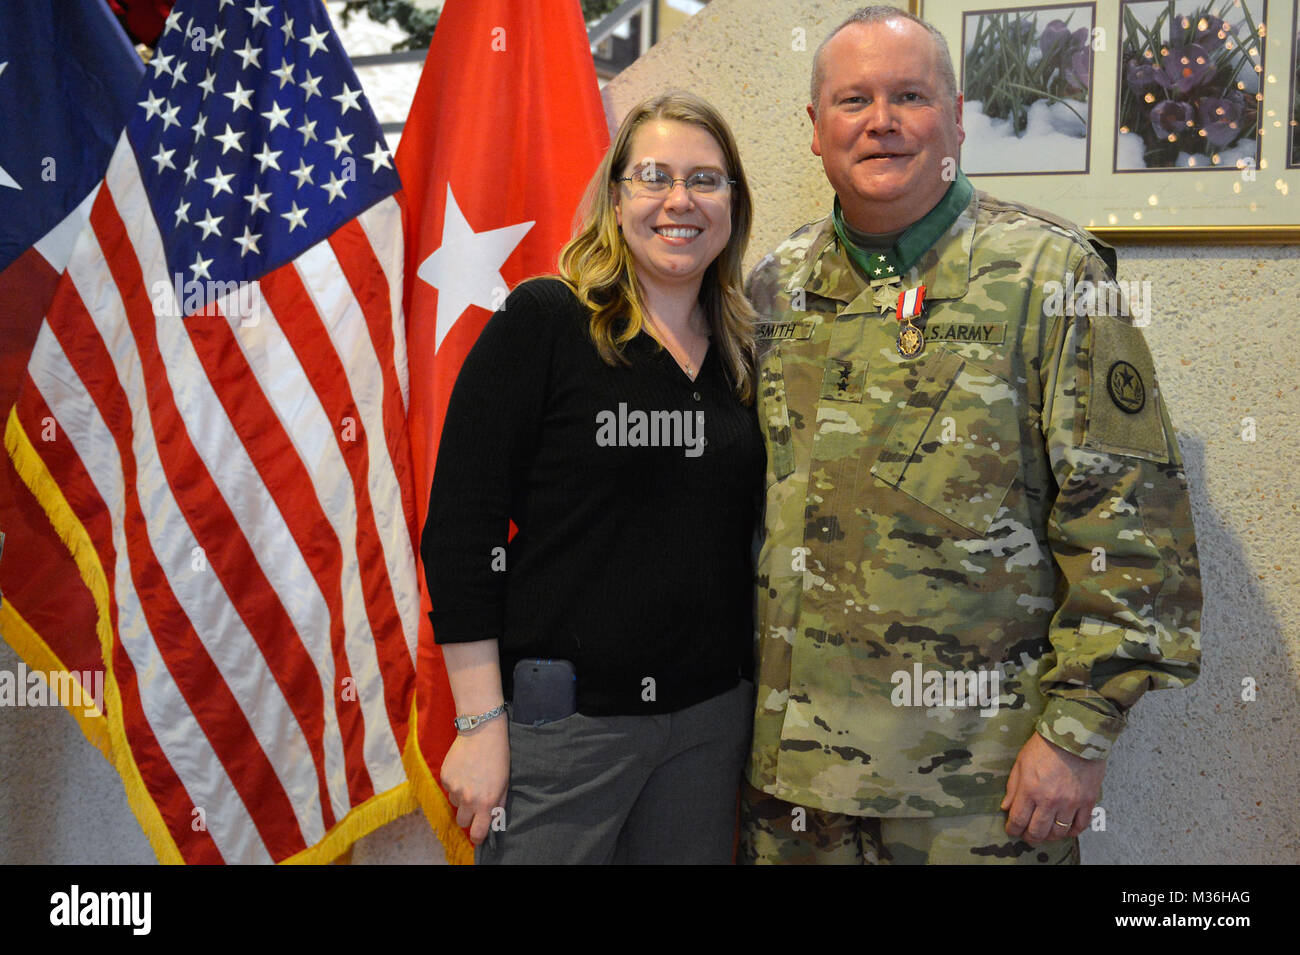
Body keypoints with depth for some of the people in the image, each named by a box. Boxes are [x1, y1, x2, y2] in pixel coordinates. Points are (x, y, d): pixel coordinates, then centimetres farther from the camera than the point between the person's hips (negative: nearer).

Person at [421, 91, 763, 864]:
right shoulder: (545, 321, -9)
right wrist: (480, 723, -13)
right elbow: (460, 527, -11)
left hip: (711, 716, 5)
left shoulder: (742, 351, 7)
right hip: (561, 721, -5)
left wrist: (759, 707, 11)